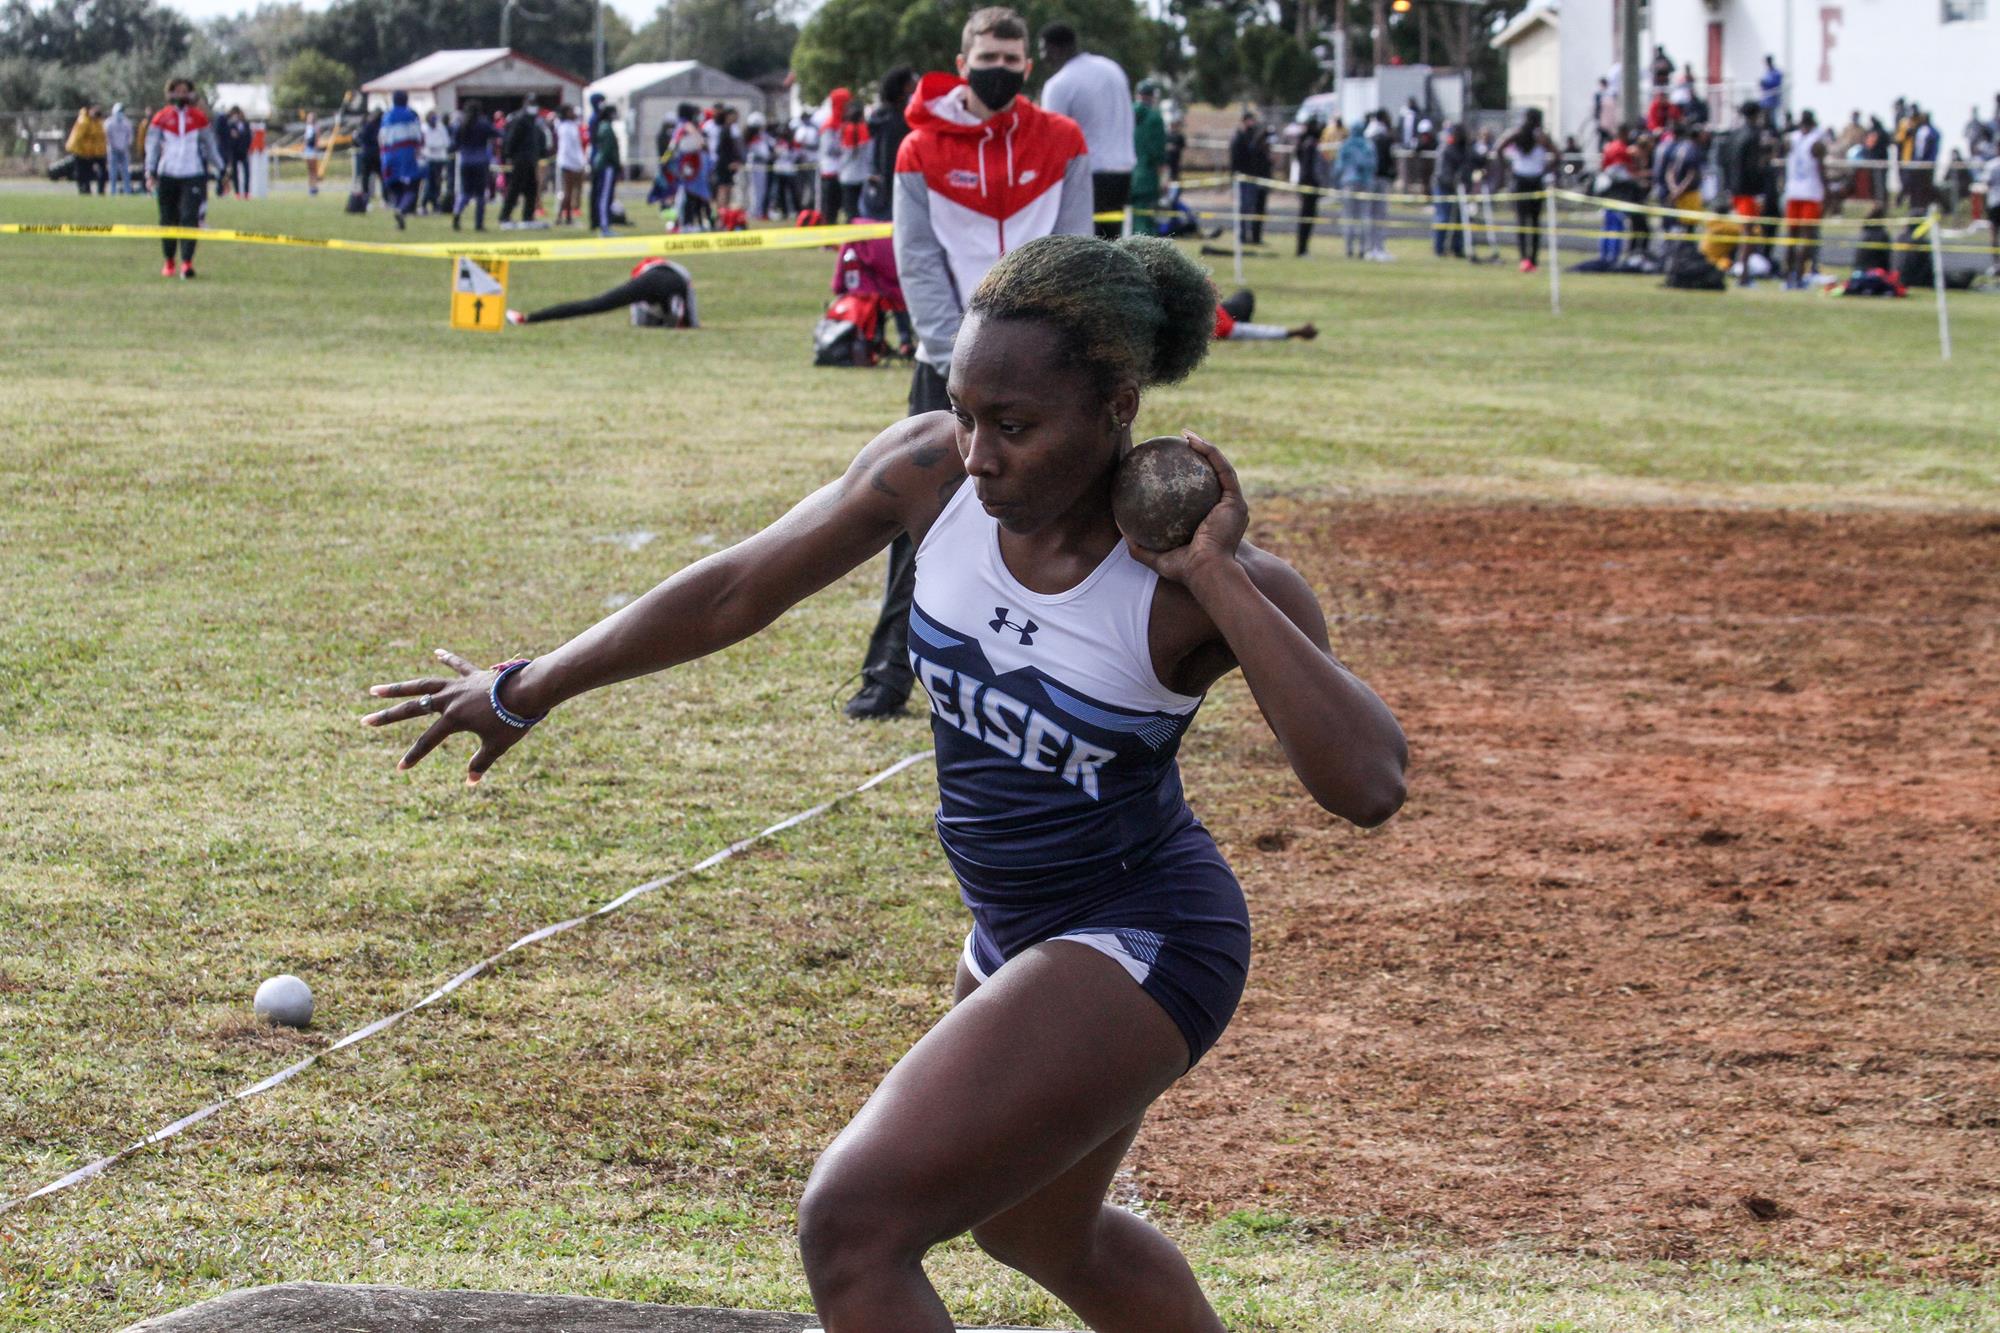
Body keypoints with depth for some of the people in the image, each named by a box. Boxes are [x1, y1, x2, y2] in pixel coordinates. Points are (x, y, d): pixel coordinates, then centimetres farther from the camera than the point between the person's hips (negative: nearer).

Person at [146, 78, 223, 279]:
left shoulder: (199, 117, 5)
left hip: (193, 175, -1)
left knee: (190, 218, -12)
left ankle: (187, 263, -16)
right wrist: (151, 173, -2)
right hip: (167, 175, 1)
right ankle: (169, 261, 24)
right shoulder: (162, 118, 4)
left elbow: (209, 145, 14)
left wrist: (219, 169, 17)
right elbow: (152, 145, 7)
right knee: (168, 219, 8)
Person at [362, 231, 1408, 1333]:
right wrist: (529, 691, 9)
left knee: (851, 1223, -19)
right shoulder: (934, 472, -13)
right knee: (1034, 1232, 31)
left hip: (1139, 948, -8)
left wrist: (1219, 581, -39)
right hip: (1020, 928, 8)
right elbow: (739, 589, 0)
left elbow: (1368, 786, -39)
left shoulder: (1216, 587, -27)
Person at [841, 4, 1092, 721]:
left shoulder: (1062, 143, 3)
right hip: (947, 365, -1)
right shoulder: (921, 150, 0)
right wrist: (961, 360, -11)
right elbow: (919, 264, -3)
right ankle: (890, 674, 2)